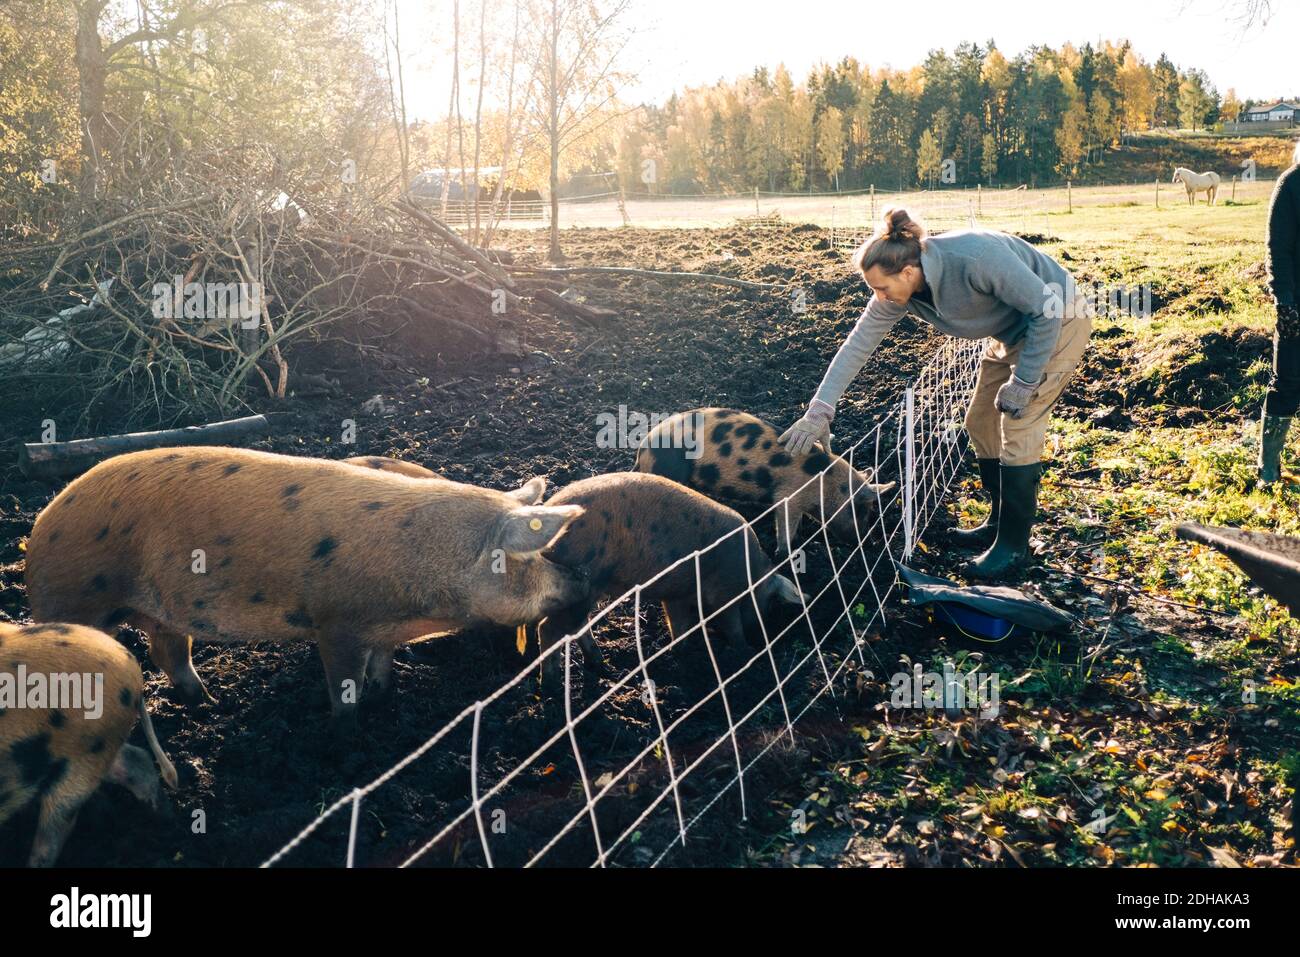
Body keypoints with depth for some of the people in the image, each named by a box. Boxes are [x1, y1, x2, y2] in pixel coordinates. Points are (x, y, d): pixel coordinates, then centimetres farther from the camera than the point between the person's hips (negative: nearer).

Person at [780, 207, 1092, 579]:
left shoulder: (974, 258, -38)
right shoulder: (898, 291, -16)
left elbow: (1047, 308, -29)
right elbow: (858, 345, -12)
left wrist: (1023, 381, -23)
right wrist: (819, 410, -18)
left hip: (1059, 322, -8)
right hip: (1013, 332, 8)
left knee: (1018, 430, -10)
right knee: (980, 424, 10)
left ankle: (1013, 544, 3)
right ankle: (999, 523, 27)